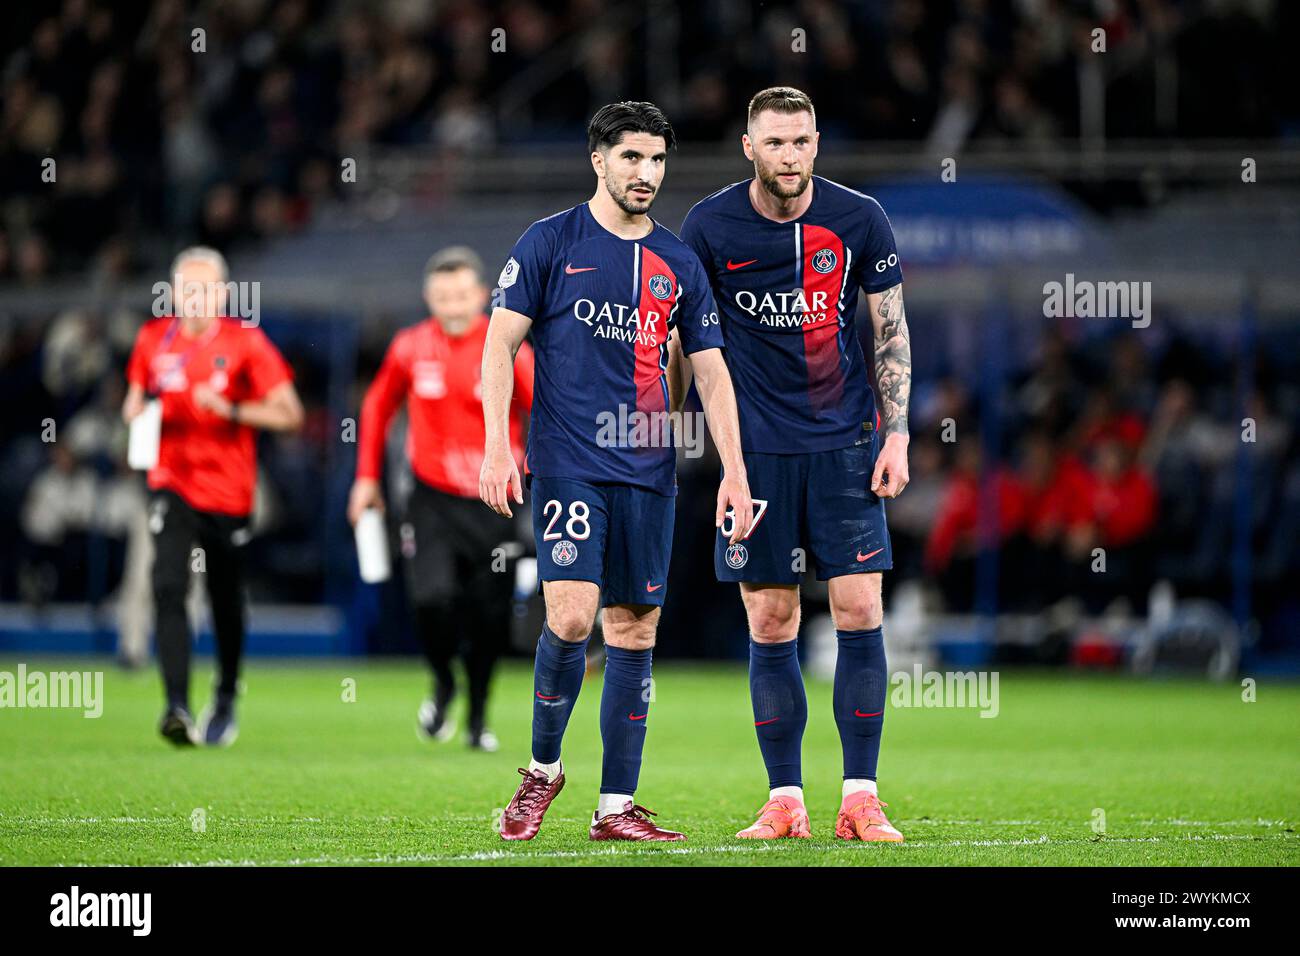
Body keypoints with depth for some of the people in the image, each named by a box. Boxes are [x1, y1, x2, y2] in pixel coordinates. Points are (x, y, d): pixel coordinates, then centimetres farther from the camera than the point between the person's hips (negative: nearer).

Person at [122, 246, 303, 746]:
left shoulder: (246, 343, -6)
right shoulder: (154, 340, 4)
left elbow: (289, 414, -7)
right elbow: (135, 400, 19)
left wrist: (231, 410, -19)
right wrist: (137, 411, -4)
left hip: (228, 489, -1)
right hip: (172, 484, 1)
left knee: (226, 601, 10)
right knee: (168, 588, -18)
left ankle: (226, 700, 34)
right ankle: (177, 706, -24)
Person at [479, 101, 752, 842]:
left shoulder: (679, 264, 12)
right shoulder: (550, 244, 1)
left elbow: (710, 370, 13)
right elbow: (501, 344, -1)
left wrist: (734, 470, 4)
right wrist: (497, 443, -12)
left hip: (649, 469, 4)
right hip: (567, 465, -4)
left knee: (635, 629, 3)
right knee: (571, 615, -17)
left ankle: (617, 806, 8)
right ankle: (543, 767, 6)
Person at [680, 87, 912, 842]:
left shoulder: (859, 220, -3)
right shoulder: (711, 226, -4)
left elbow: (892, 333, 5)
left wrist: (897, 435, -2)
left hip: (844, 440, 0)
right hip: (756, 447, 0)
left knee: (860, 613, -7)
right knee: (771, 624, 0)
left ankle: (861, 800, -1)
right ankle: (786, 801, 7)